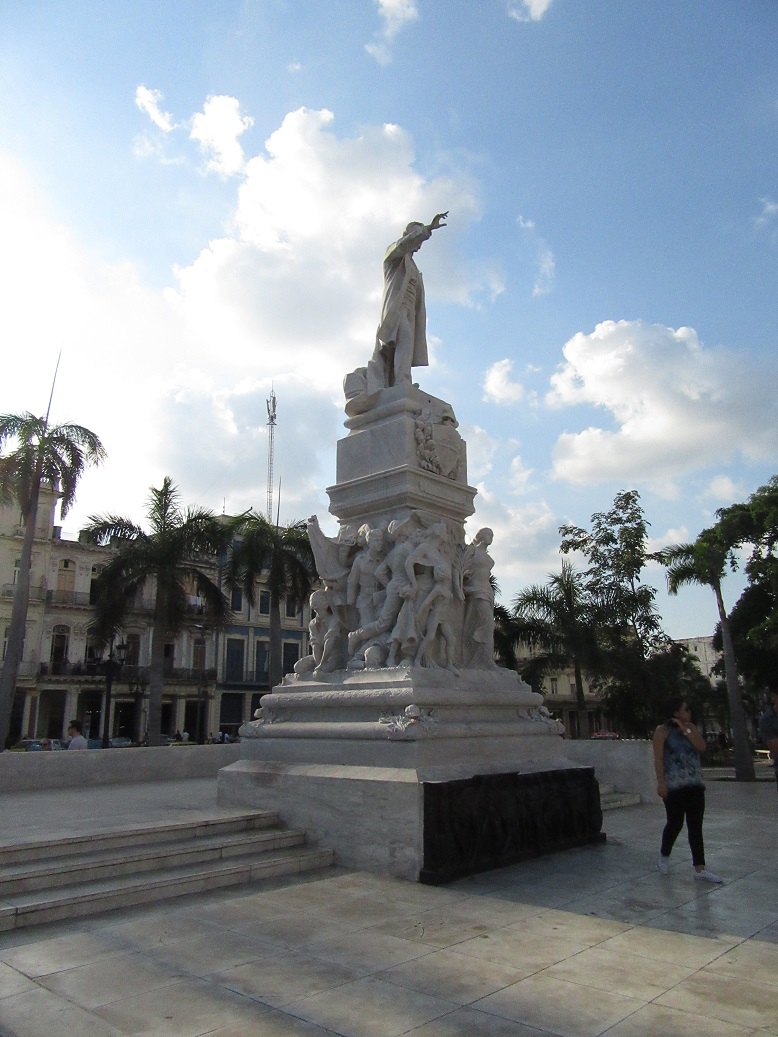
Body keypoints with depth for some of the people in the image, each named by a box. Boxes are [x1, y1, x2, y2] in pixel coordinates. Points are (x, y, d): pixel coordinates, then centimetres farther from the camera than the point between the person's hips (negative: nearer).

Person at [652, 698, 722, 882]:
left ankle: (700, 869, 4)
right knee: (675, 823, 1)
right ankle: (664, 856, 25)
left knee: (696, 826, 2)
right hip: (674, 786, -5)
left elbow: (702, 747, -4)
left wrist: (685, 729, -8)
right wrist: (660, 781, -17)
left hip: (695, 785, 5)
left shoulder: (690, 728, 11)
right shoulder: (663, 731, -5)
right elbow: (658, 758, -10)